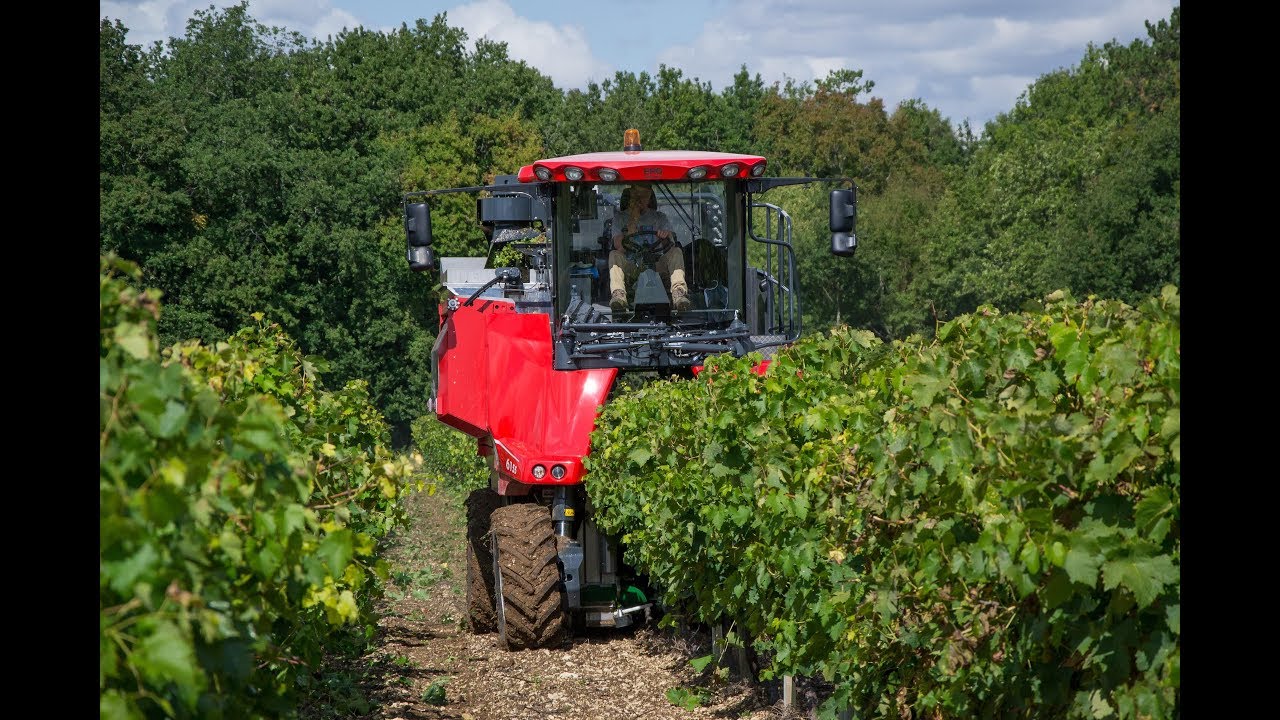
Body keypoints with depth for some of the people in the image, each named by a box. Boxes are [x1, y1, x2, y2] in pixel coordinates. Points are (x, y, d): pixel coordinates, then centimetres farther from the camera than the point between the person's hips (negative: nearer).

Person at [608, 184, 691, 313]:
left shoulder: (659, 217, 18)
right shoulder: (620, 218, 14)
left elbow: (670, 246, 4)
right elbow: (619, 246, -3)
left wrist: (666, 236, -21)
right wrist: (633, 220, -8)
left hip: (657, 266, 1)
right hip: (631, 267, -1)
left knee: (676, 251, -26)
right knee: (614, 255, -29)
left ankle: (678, 292, -48)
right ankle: (618, 294, -52)